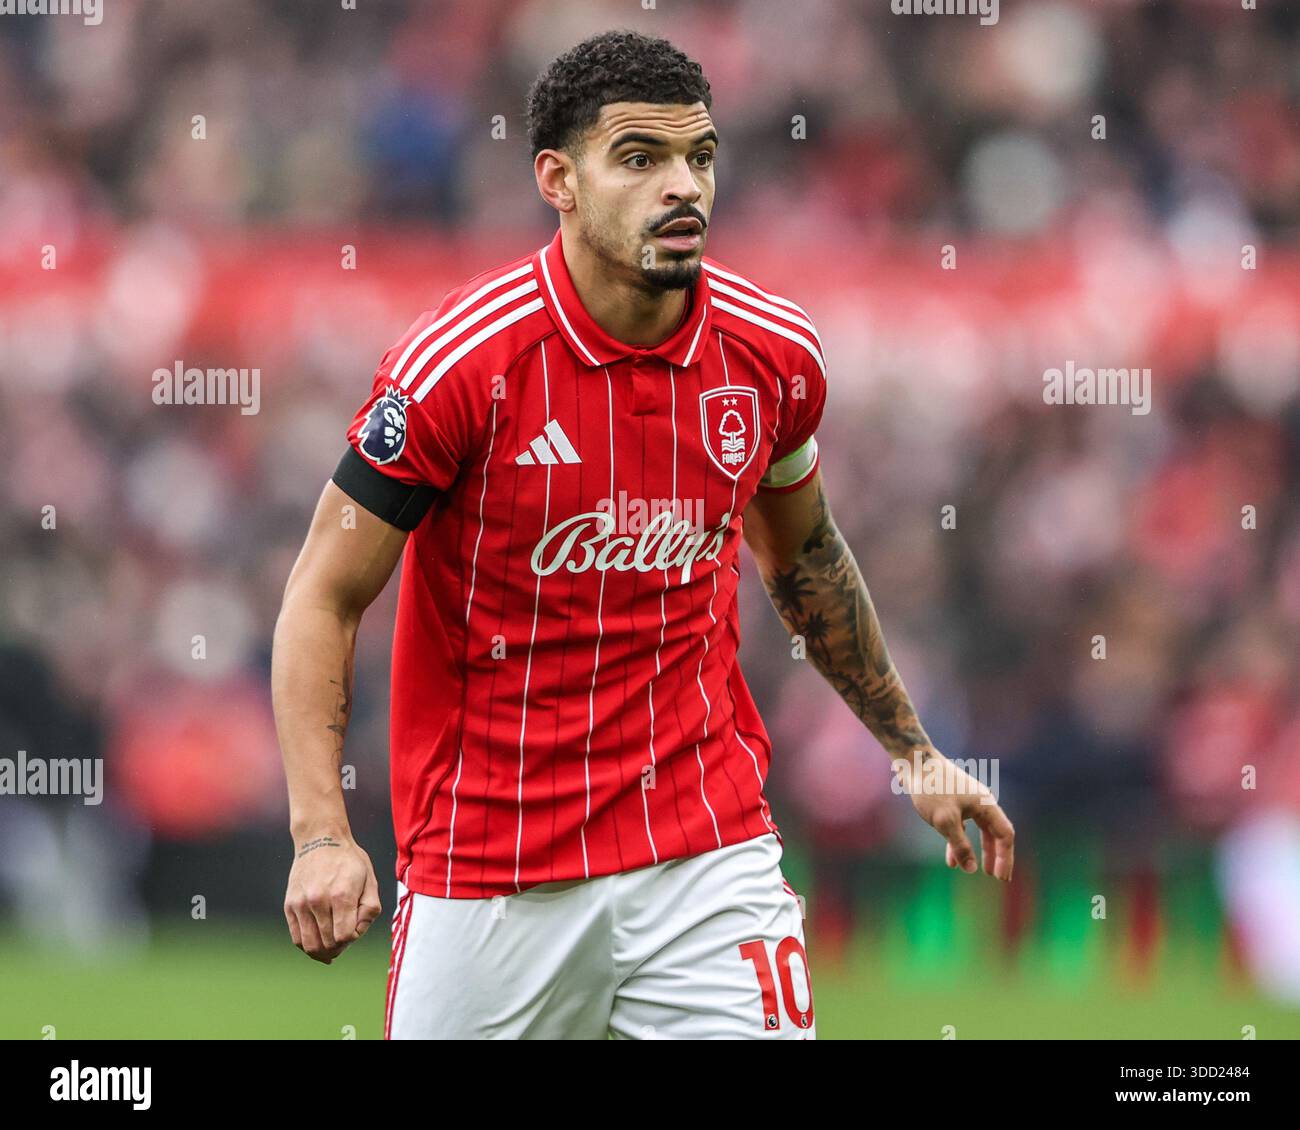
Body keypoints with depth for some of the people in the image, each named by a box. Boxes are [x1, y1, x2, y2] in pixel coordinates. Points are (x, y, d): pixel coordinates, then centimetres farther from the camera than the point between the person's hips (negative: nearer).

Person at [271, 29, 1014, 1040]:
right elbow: (324, 597, -9)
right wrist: (322, 835, -21)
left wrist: (911, 752, 25)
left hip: (709, 853, 3)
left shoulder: (777, 354, -1)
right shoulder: (462, 362, -14)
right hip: (487, 873, -2)